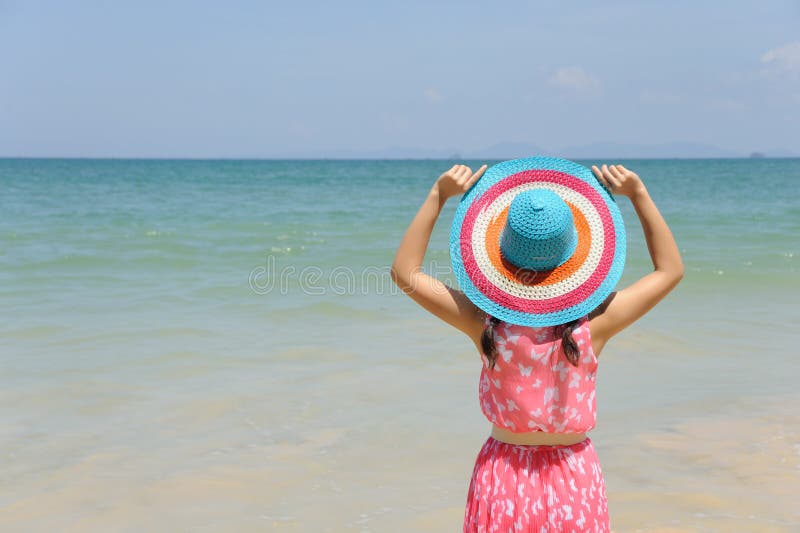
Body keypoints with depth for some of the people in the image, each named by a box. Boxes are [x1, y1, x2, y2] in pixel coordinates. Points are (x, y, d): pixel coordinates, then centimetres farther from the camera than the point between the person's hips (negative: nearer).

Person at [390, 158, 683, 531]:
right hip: (575, 480, 0)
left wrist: (438, 195, -4)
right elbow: (670, 270, 1)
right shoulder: (593, 326, -15)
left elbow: (405, 270, -3)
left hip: (503, 476, 0)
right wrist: (639, 194, 0)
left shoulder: (487, 325, -16)